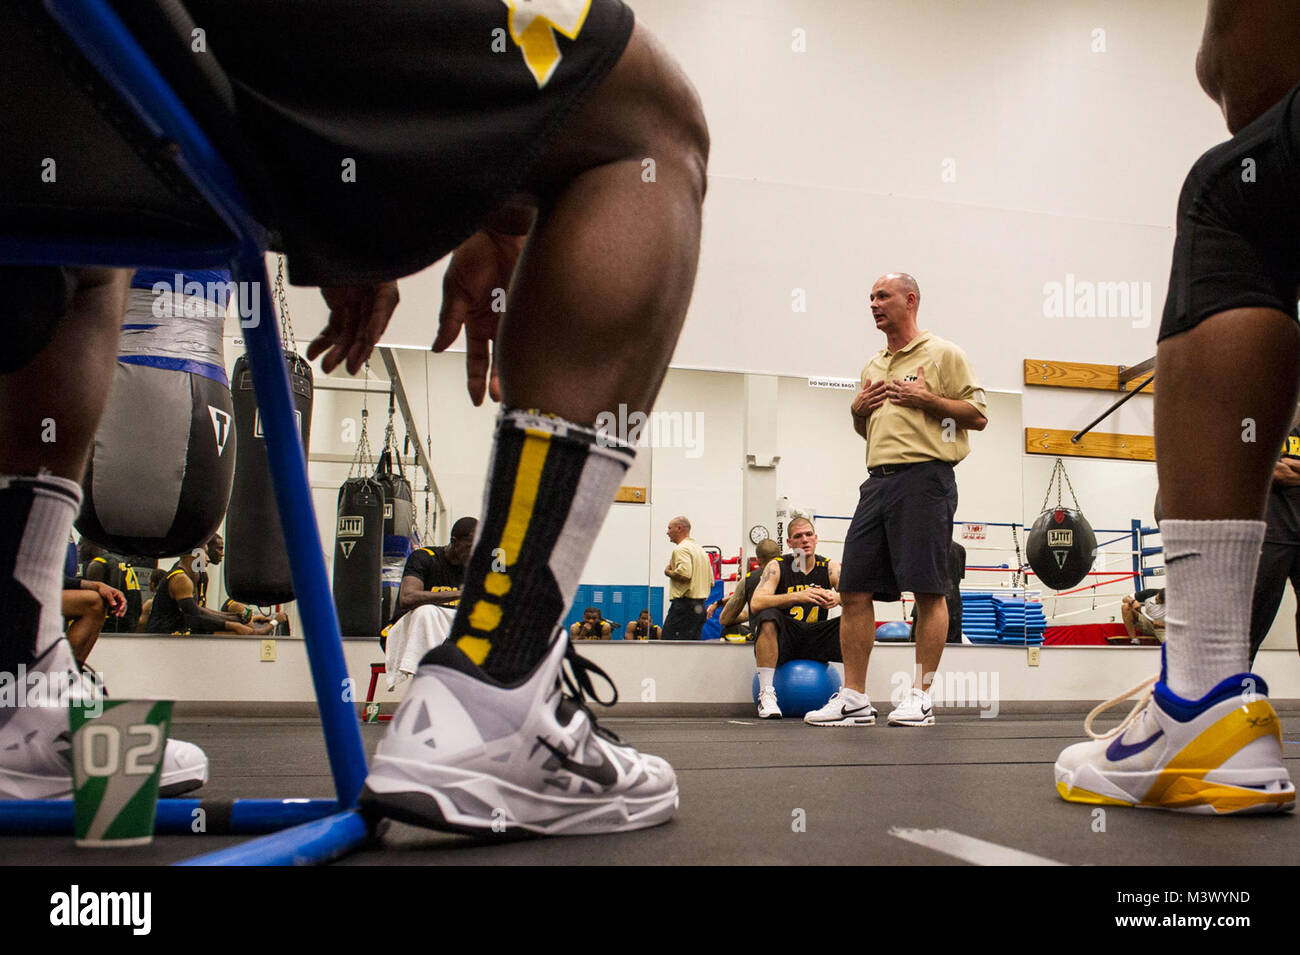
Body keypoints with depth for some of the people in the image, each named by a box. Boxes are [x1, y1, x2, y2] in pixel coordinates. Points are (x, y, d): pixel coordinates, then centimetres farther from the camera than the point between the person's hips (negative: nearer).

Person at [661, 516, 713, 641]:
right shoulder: (700, 549, 20)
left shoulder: (681, 549, -9)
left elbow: (684, 574, -24)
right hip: (700, 605, 9)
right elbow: (711, 581, 20)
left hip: (685, 603, -9)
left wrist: (668, 572, -8)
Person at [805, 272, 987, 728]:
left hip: (925, 476, -7)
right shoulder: (873, 366, 23)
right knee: (855, 588, 1)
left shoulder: (943, 354, 3)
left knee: (929, 591, -5)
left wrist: (927, 399, -11)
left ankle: (920, 696, 1)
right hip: (878, 480, 7)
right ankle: (854, 698, 6)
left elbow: (978, 415, -2)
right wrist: (858, 410, 11)